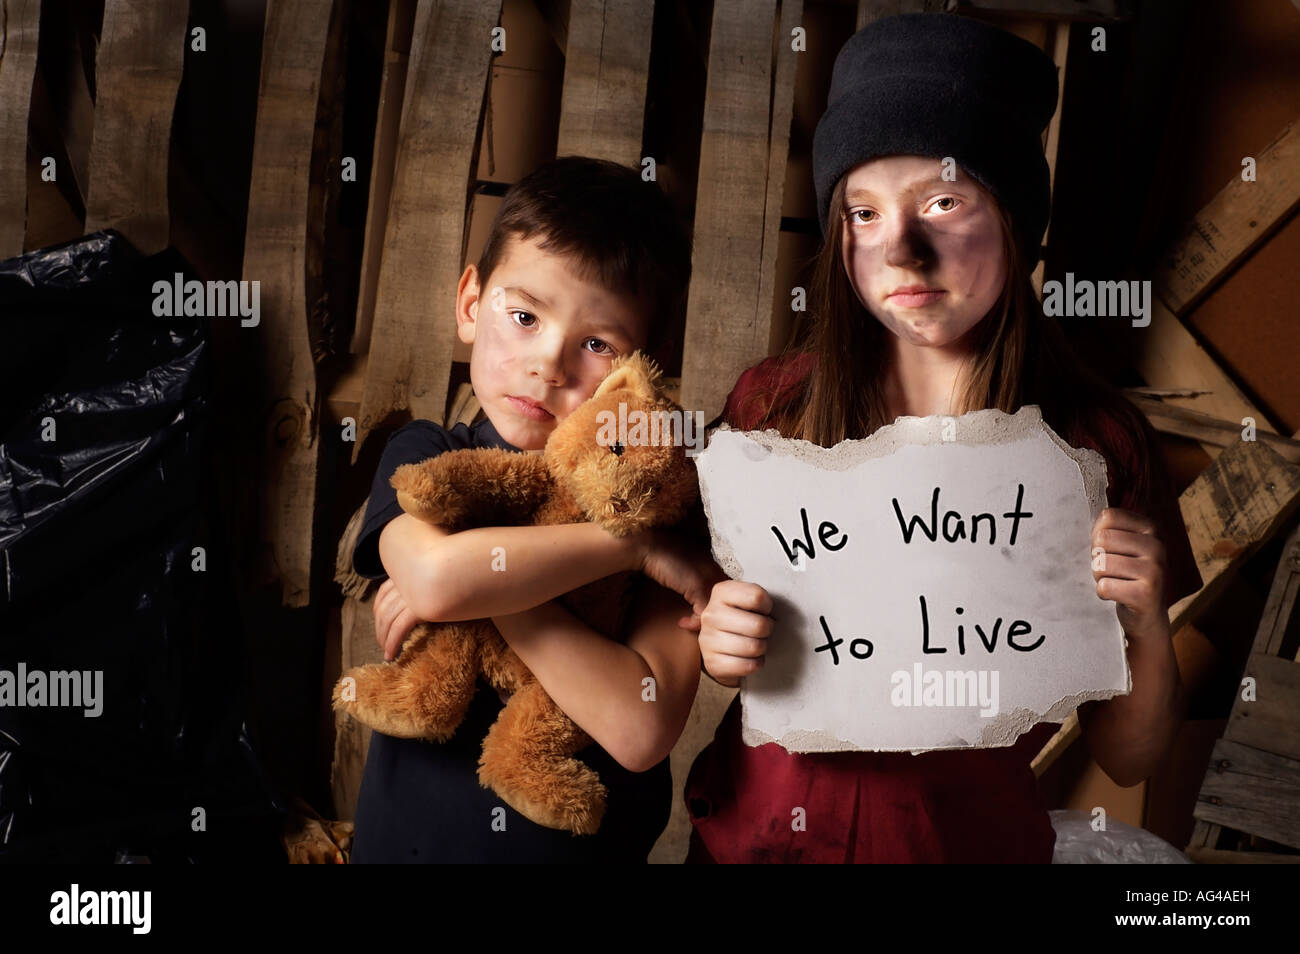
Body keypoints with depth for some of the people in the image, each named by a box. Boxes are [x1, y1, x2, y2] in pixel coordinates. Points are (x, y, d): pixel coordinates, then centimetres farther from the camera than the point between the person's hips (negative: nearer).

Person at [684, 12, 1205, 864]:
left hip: (969, 838, -1)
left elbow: (1126, 759, -7)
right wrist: (717, 643, -18)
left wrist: (1148, 629, -24)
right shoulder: (775, 401, -13)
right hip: (751, 831, 2)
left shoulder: (1099, 442, -14)